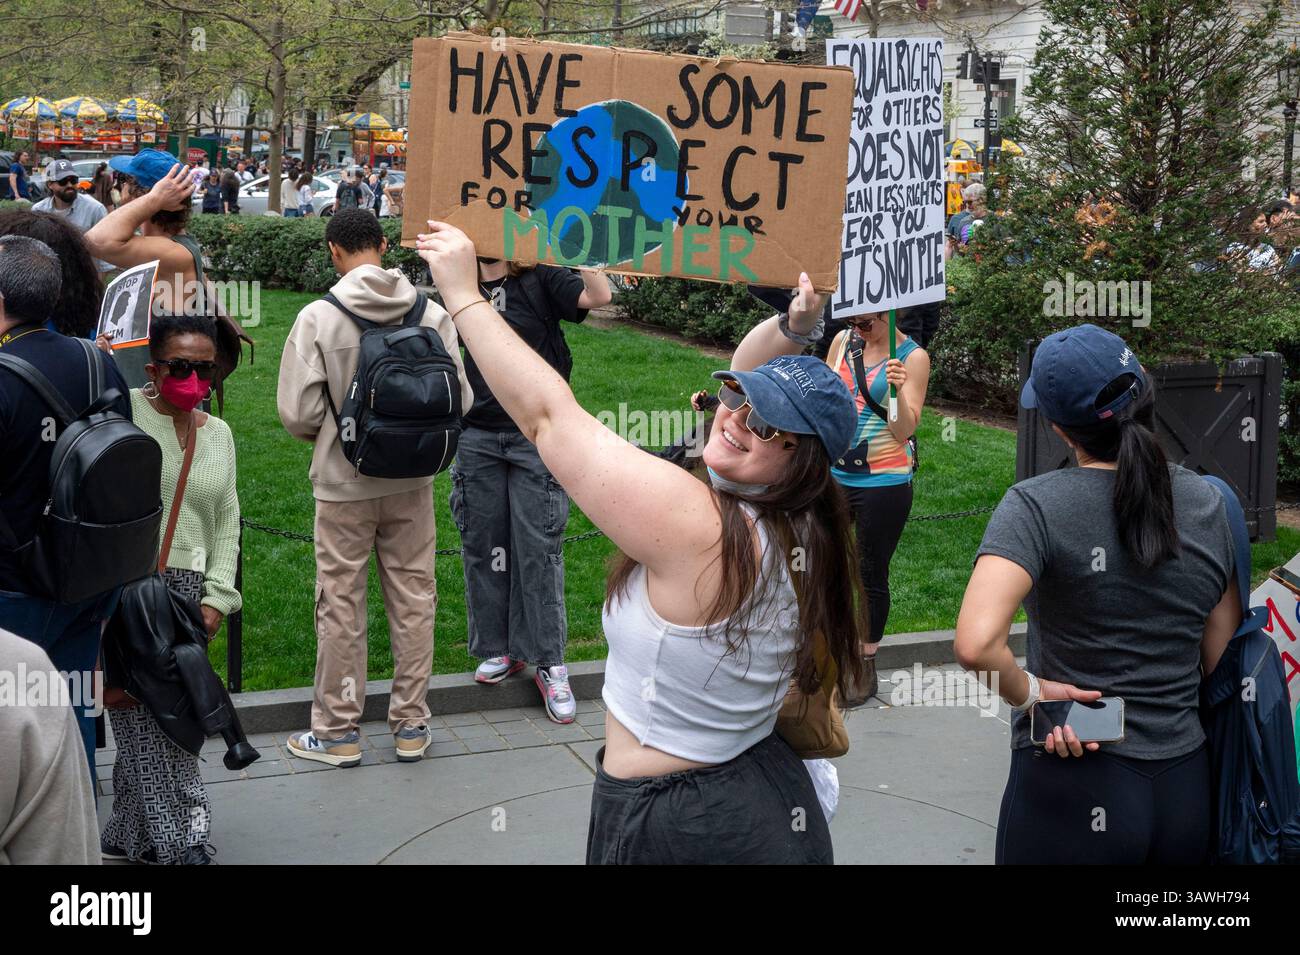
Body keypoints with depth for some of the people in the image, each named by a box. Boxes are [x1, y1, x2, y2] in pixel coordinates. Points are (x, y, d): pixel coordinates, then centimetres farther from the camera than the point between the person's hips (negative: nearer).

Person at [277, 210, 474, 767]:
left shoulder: (318, 317, -13)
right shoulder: (431, 313, -5)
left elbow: (297, 412, -12)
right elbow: (460, 399, -3)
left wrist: (325, 437, 9)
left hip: (343, 485, -2)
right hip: (412, 485, 3)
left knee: (341, 605, 9)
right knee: (413, 600, 12)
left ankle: (337, 731, 19)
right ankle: (411, 725, 22)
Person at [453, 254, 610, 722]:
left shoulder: (541, 281, -1)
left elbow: (599, 295, -18)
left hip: (535, 438, -4)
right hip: (476, 436, 4)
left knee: (539, 549, -2)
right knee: (482, 545, 9)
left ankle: (548, 663, 6)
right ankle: (497, 649, 24)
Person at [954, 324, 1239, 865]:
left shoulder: (1036, 505, -16)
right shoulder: (1208, 502, 0)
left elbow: (976, 644, -29)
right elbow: (1221, 661, 8)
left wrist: (1029, 693, -12)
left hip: (1073, 789, -4)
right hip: (1188, 789, 5)